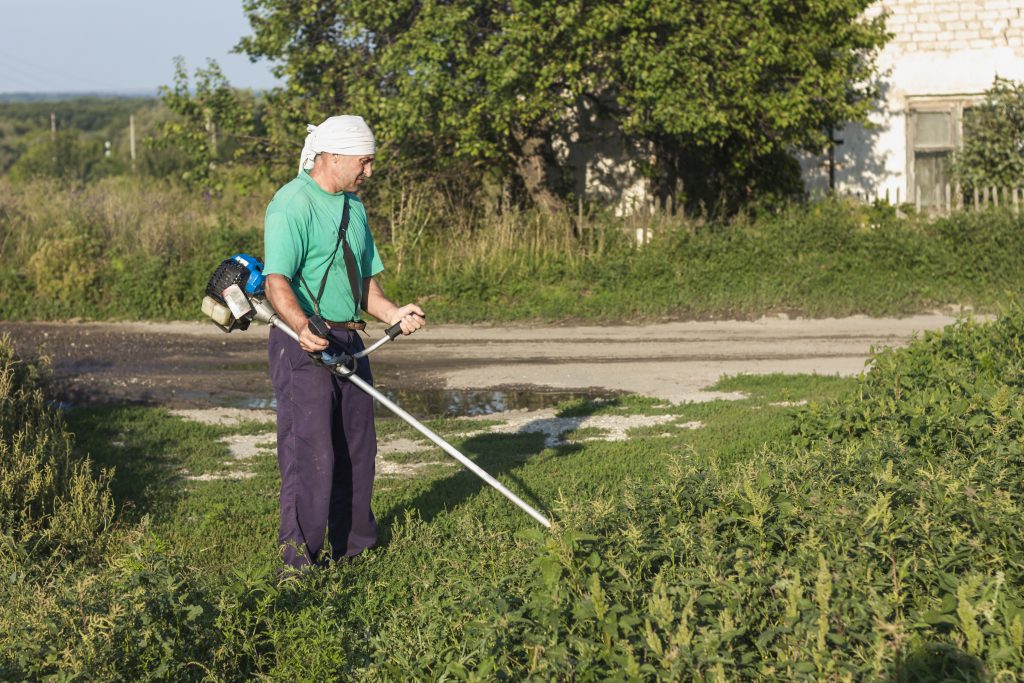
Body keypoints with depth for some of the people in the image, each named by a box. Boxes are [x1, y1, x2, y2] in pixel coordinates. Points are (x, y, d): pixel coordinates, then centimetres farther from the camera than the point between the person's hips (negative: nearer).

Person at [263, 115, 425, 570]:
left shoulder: (353, 206, 16)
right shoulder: (292, 204, -13)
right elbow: (277, 282, -24)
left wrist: (392, 314, 3)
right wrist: (303, 327, -40)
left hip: (348, 341, 9)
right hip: (302, 343, -9)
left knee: (356, 447, 15)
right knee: (310, 451, -9)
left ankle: (353, 542, 29)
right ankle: (300, 557, -1)